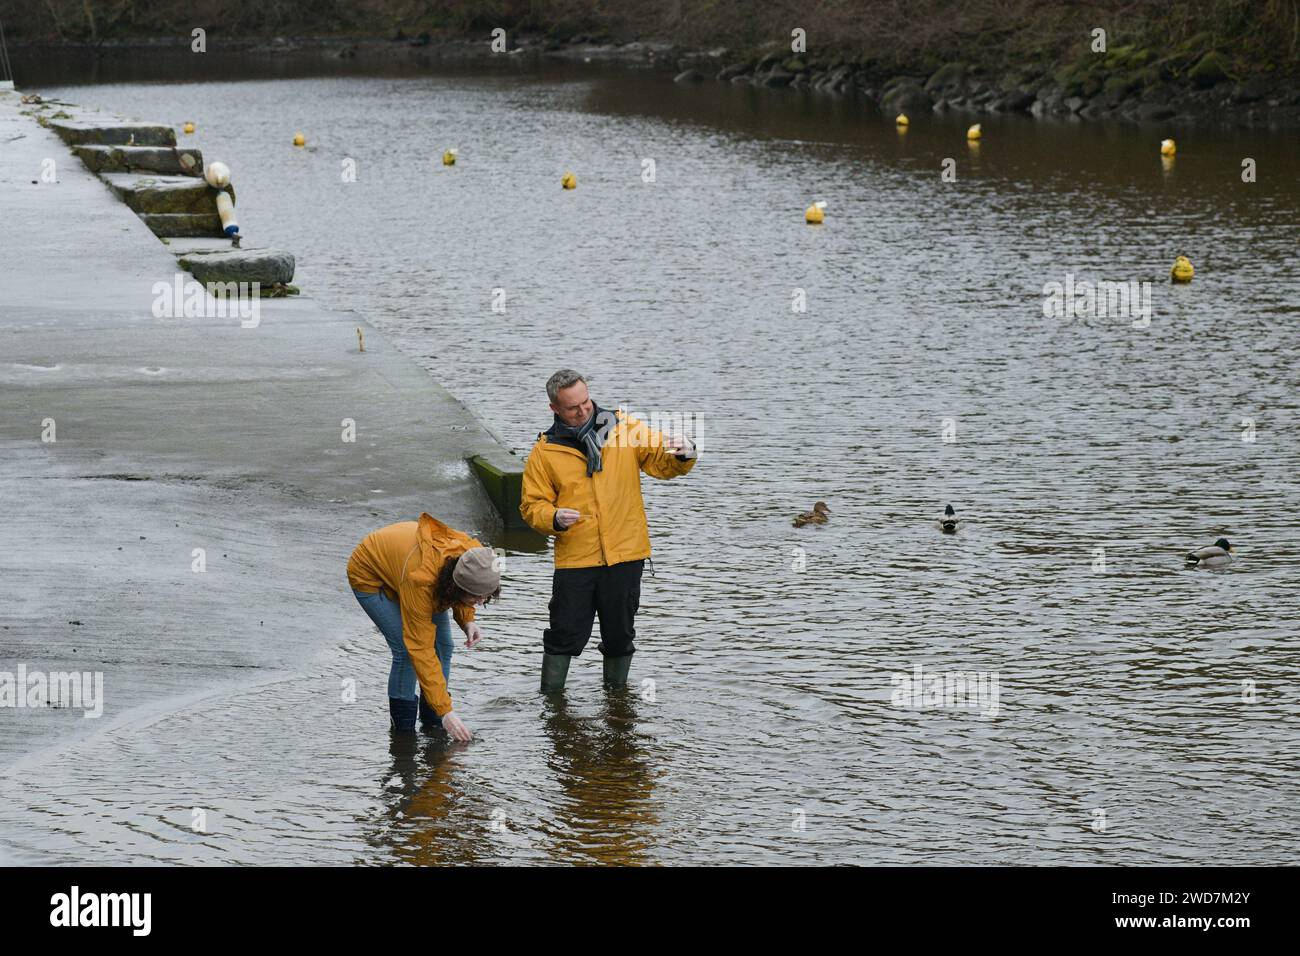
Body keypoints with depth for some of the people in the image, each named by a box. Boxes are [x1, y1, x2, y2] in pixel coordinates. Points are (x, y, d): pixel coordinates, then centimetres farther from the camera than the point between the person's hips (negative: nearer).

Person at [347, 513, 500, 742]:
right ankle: (403, 729, -7)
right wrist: (446, 711, -38)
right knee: (406, 650, -19)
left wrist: (468, 620, -19)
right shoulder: (420, 581, -44)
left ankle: (432, 725, 9)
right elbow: (421, 651, -39)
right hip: (370, 575, -7)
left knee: (443, 644, -3)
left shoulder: (474, 557, -27)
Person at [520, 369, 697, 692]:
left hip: (625, 555, 1)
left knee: (620, 634, 12)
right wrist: (553, 518, -18)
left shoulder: (624, 429, 3)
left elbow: (662, 462, 2)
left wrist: (683, 455, -21)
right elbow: (532, 504, 3)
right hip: (574, 558, -1)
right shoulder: (546, 450, 1)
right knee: (565, 635, -1)